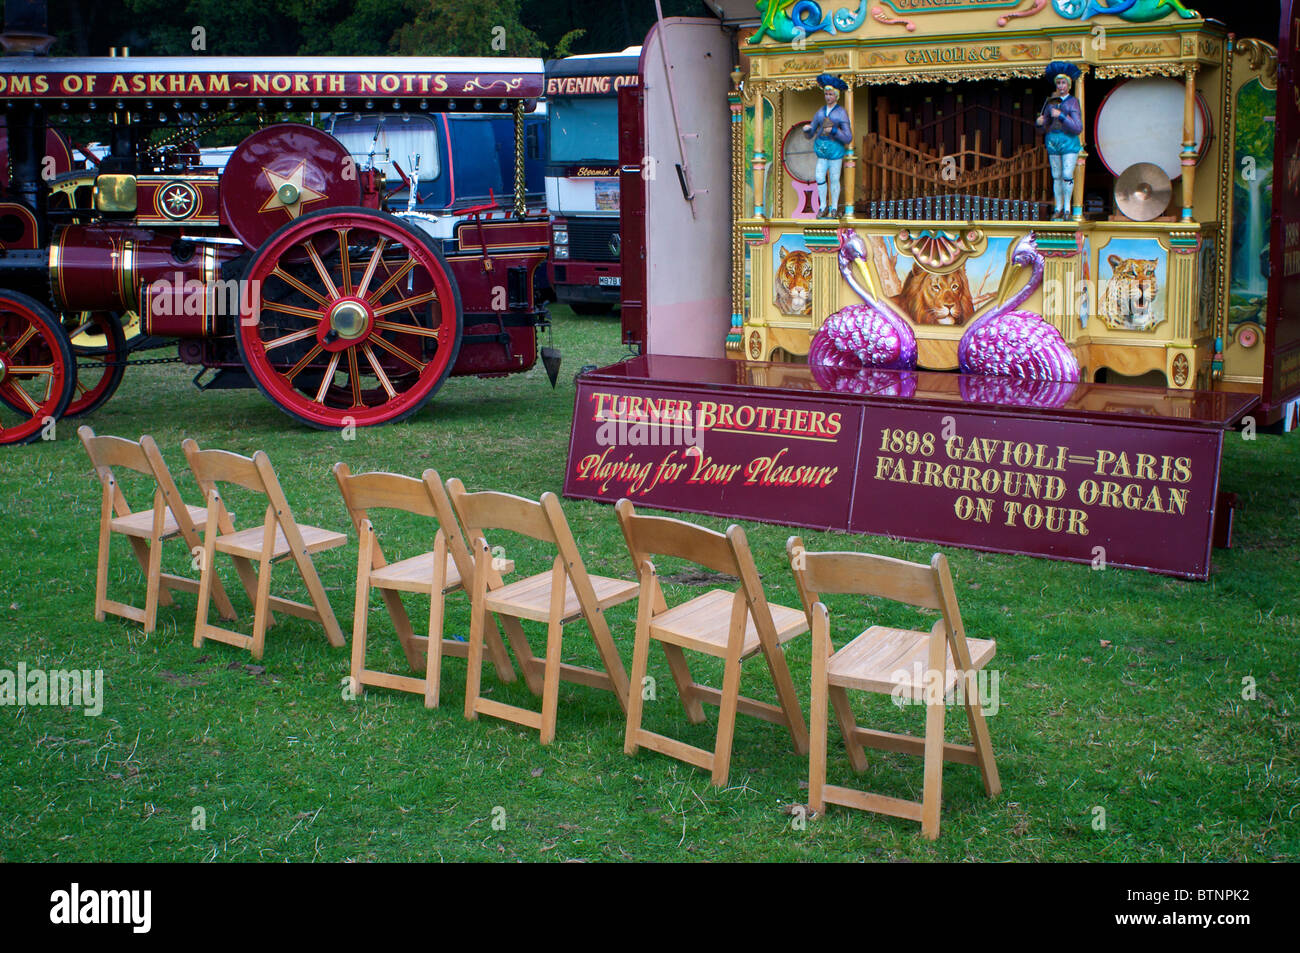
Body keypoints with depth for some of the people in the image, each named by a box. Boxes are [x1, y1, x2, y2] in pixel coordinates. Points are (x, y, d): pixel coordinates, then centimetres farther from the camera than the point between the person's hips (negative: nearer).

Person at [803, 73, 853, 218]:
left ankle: (834, 208, 16)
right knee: (820, 177, 1)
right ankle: (823, 206, 17)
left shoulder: (842, 113, -7)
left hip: (836, 149, -4)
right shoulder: (821, 112, 8)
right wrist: (806, 129, -14)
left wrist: (833, 130, -25)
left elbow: (848, 138, -12)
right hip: (822, 147, 4)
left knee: (834, 180, 2)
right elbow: (809, 135, 9)